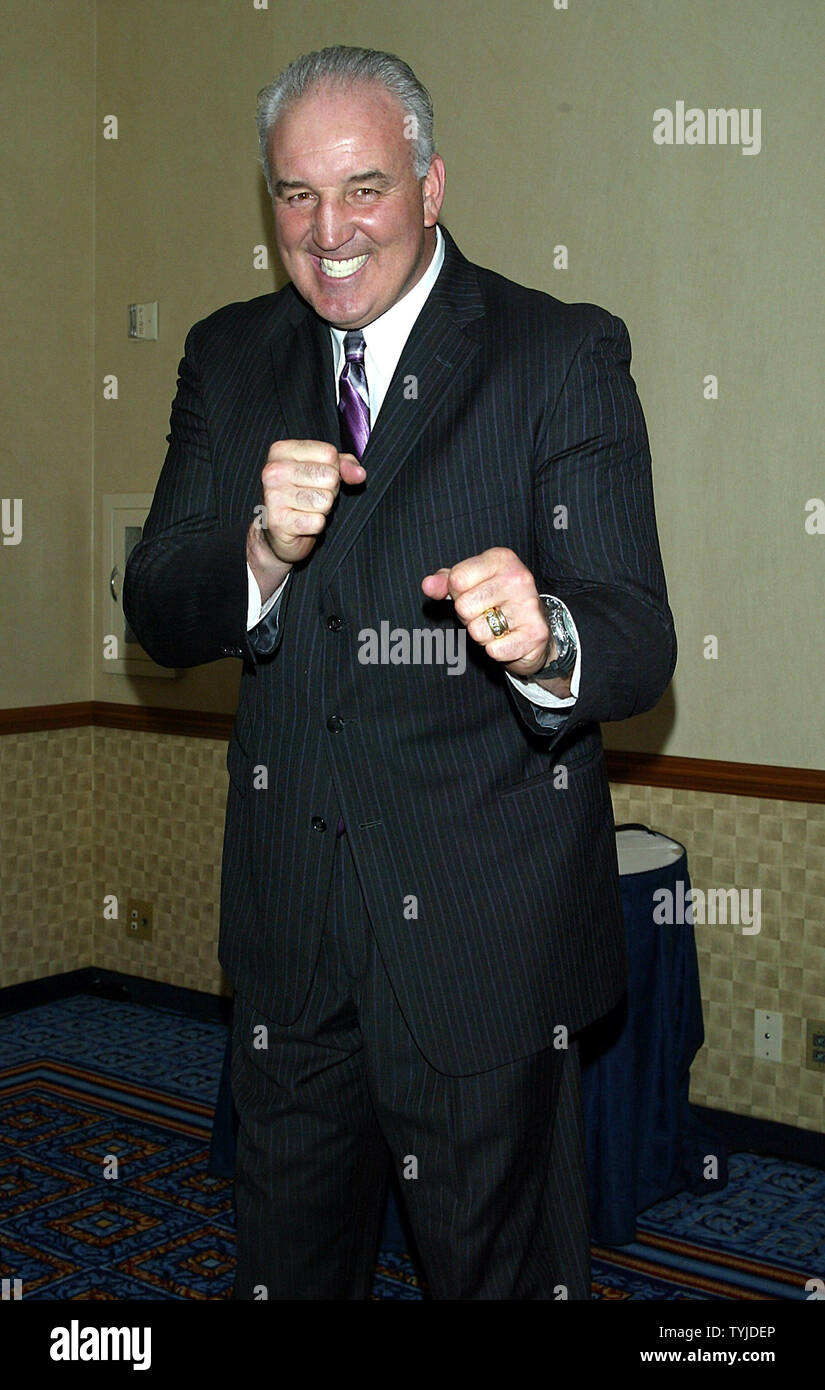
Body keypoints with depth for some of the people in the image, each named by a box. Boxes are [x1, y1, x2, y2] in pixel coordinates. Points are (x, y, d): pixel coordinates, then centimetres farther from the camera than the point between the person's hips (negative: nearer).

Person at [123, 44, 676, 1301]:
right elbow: (157, 617, 0)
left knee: (500, 1266, 13)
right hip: (289, 916, 4)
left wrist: (545, 639, -39)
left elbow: (638, 643, -15)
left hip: (486, 927, -4)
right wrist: (262, 552, -22)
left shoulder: (566, 357, -8)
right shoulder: (229, 360, 6)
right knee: (287, 1257, 22)